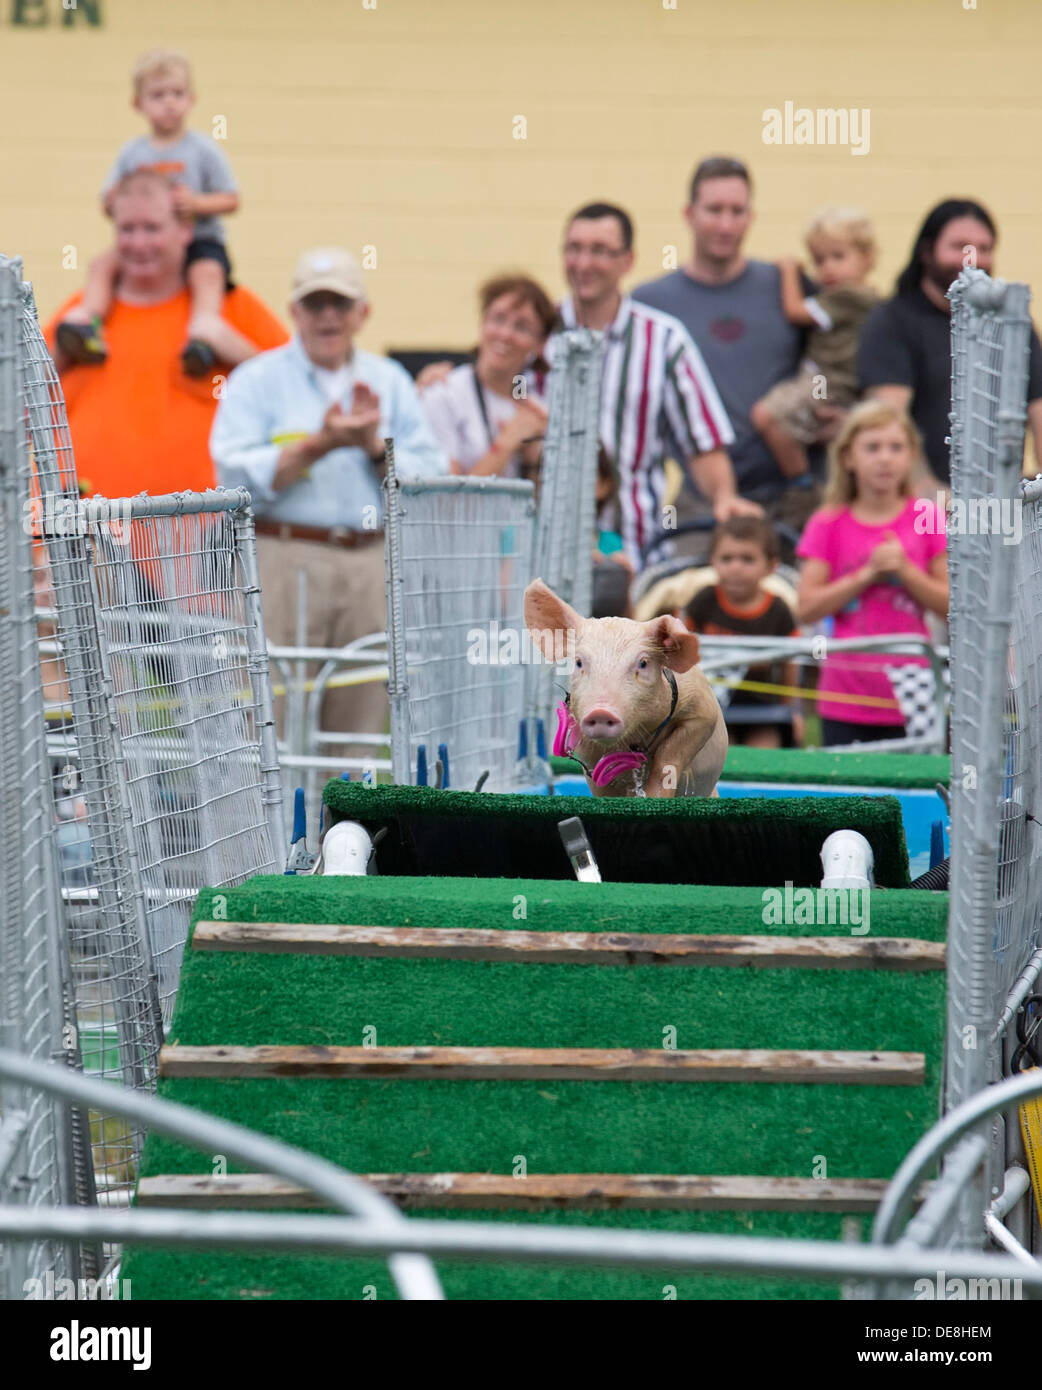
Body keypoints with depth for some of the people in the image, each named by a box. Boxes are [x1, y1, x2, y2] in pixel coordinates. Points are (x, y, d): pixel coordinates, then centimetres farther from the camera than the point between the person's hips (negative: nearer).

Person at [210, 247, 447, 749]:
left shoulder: (391, 383, 15)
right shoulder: (256, 380, 6)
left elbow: (431, 480, 7)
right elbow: (238, 477, -8)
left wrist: (375, 445, -8)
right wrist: (320, 444, -13)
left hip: (372, 563, 3)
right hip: (284, 560, -3)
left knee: (363, 726, 3)